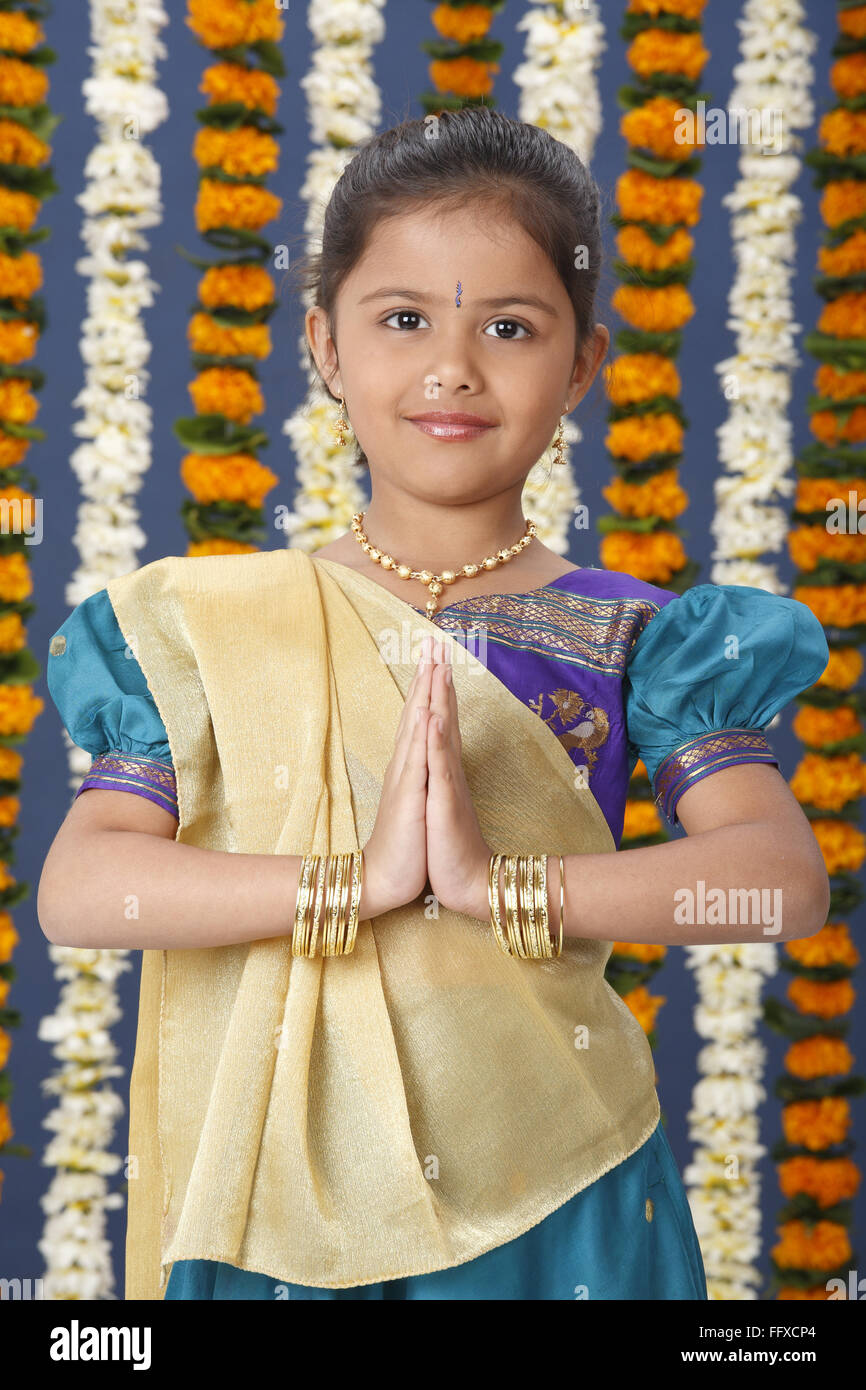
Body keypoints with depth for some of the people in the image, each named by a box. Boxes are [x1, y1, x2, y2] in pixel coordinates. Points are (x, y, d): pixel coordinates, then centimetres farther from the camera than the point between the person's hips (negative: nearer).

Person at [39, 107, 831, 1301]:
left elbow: (788, 875, -15)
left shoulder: (627, 638, -4)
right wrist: (360, 879, -24)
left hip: (548, 1203, 0)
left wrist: (501, 884, -26)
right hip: (280, 1196, 1)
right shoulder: (214, 627, -1)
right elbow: (76, 891, -12)